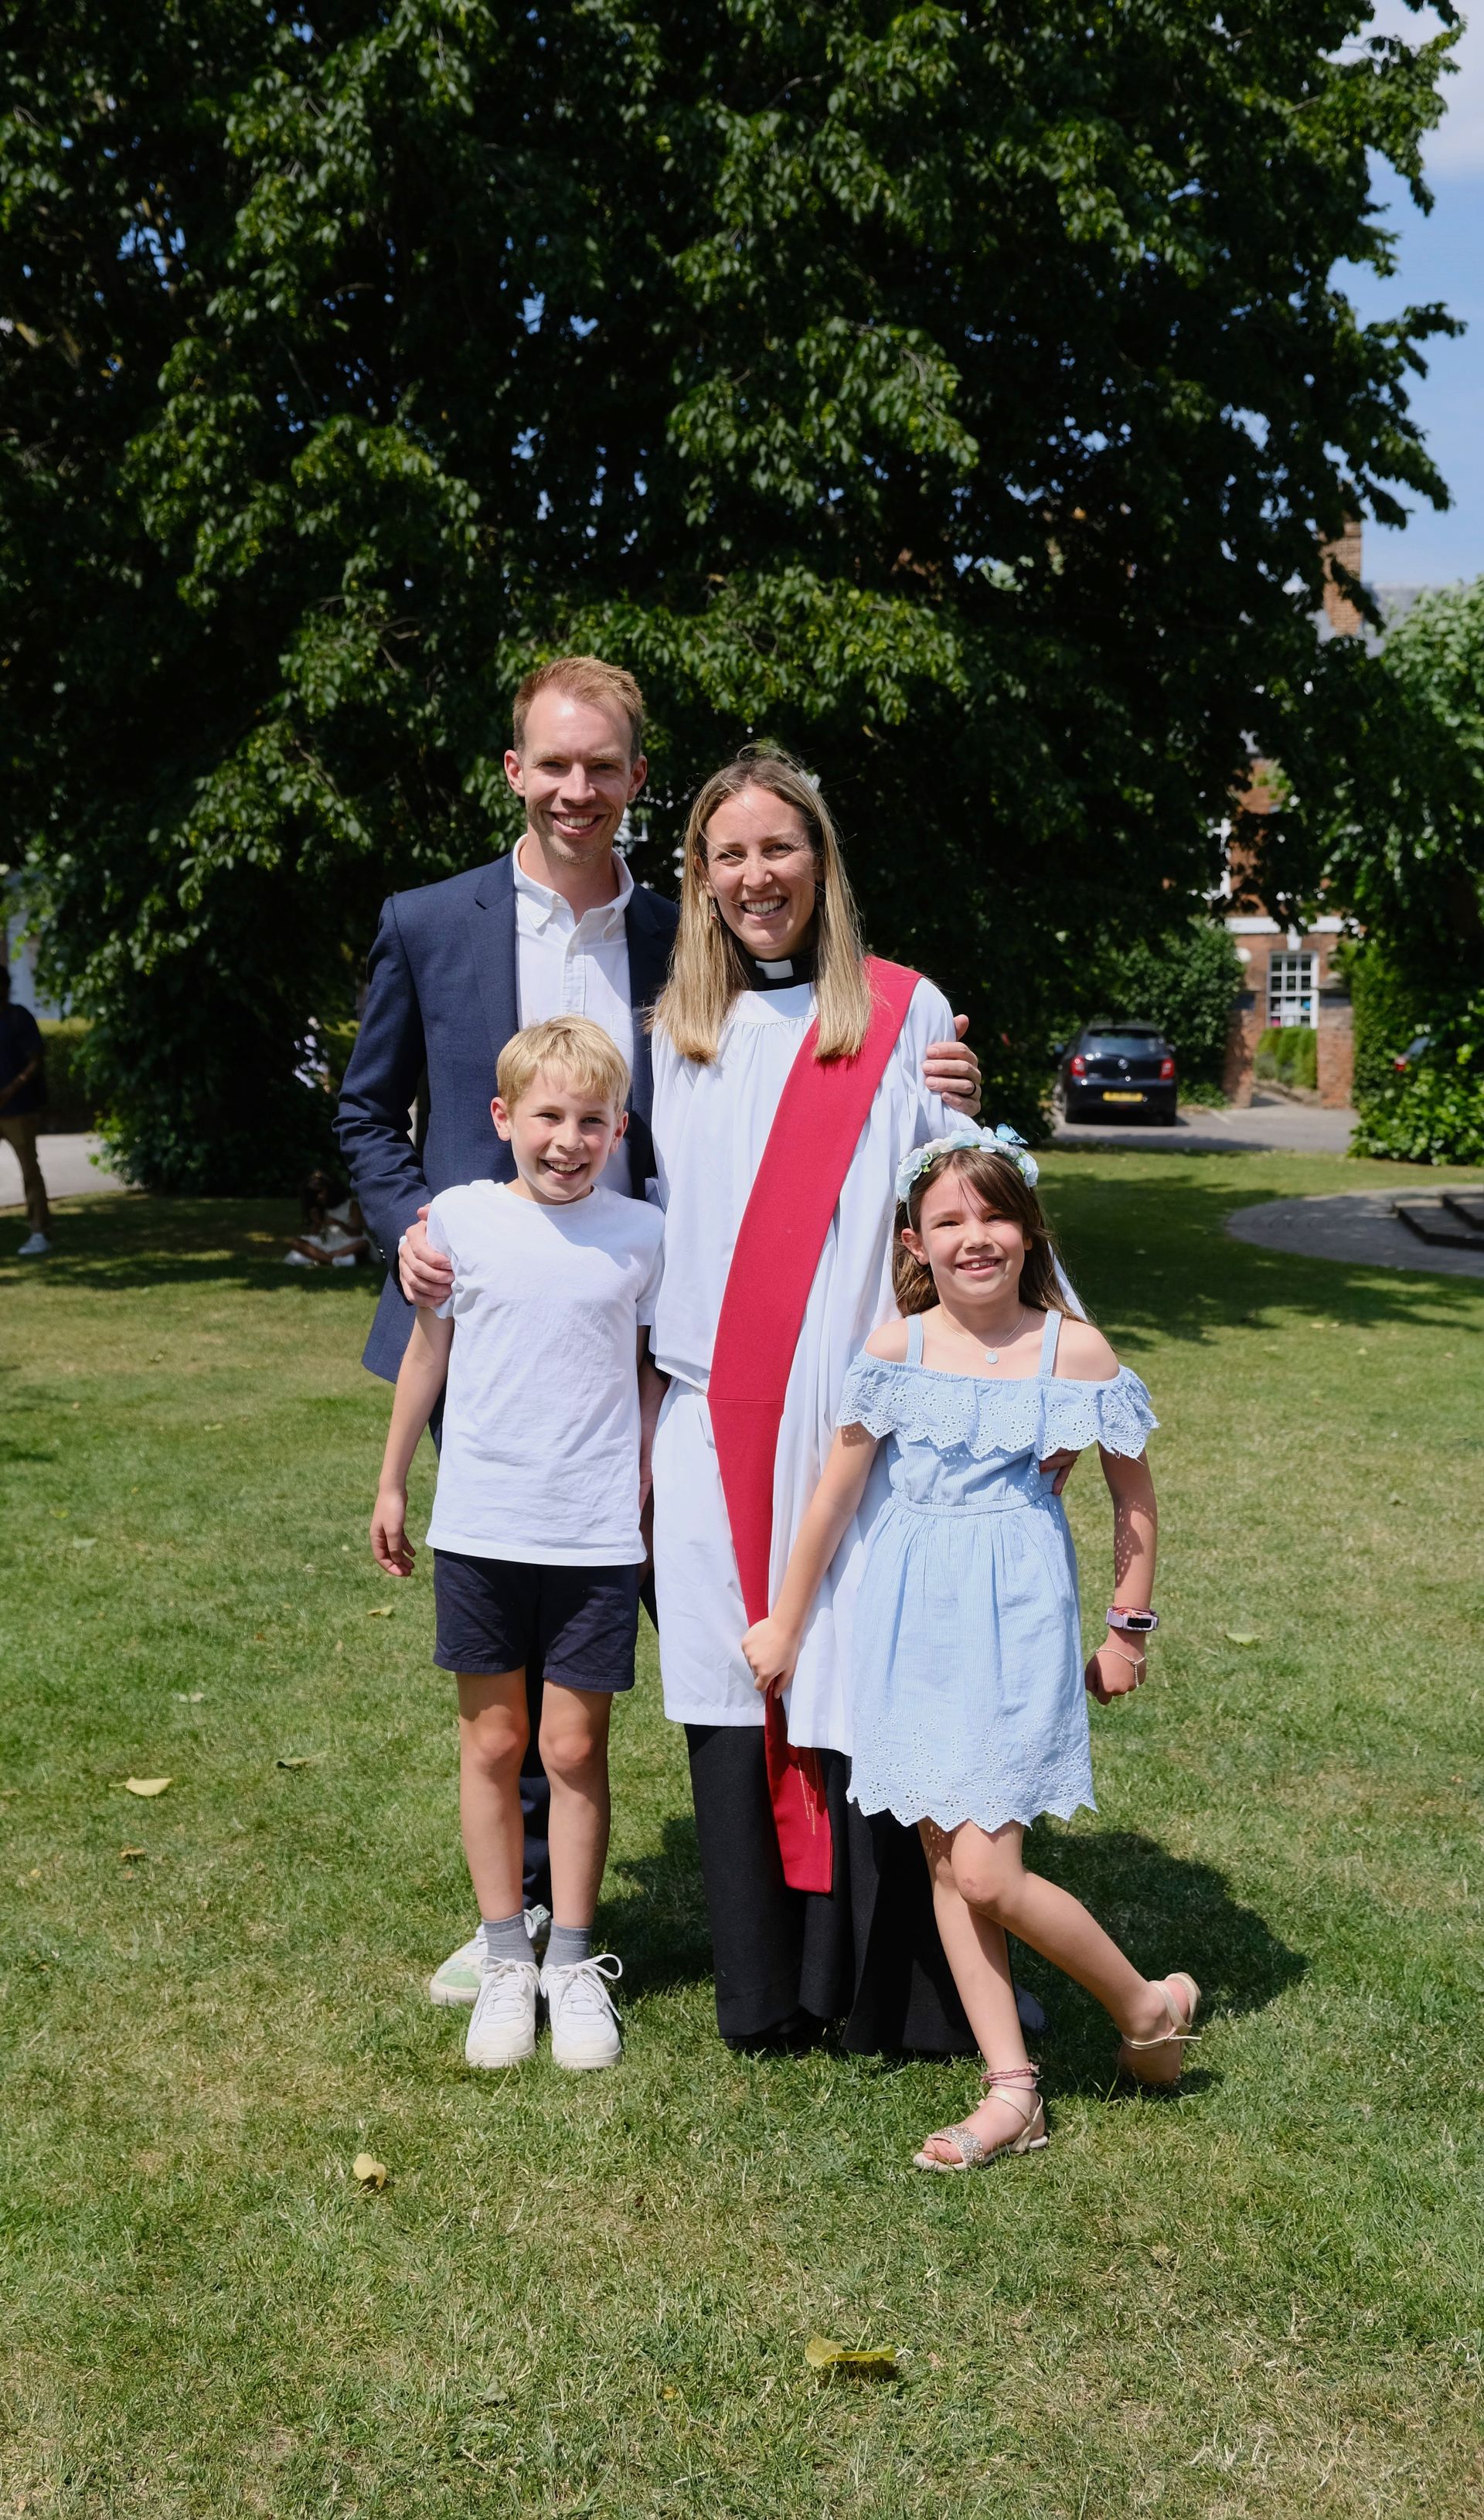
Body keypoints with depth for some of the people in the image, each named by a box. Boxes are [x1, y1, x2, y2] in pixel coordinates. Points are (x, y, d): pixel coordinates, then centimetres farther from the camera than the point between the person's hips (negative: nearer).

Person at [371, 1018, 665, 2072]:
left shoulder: (641, 1234, -2)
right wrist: (393, 1486, 14)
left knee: (575, 1746, 5)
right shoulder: (462, 1218, -2)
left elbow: (652, 1370, 9)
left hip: (597, 1537, -1)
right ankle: (506, 1959, 23)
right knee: (493, 1744, 10)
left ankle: (575, 1963, 20)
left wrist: (647, 1491, 7)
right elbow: (428, 1351, 10)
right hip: (478, 1528, 1)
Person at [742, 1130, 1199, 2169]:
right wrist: (784, 1623, 9)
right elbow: (835, 1496, 3)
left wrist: (1128, 1630, 10)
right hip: (912, 1616, 3)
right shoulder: (898, 1345, -2)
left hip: (1018, 1616, -3)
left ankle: (1150, 2003, 18)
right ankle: (1011, 2091, 19)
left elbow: (1134, 1493, 7)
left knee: (986, 1873, -8)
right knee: (944, 1863, 7)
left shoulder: (1074, 1349, -5)